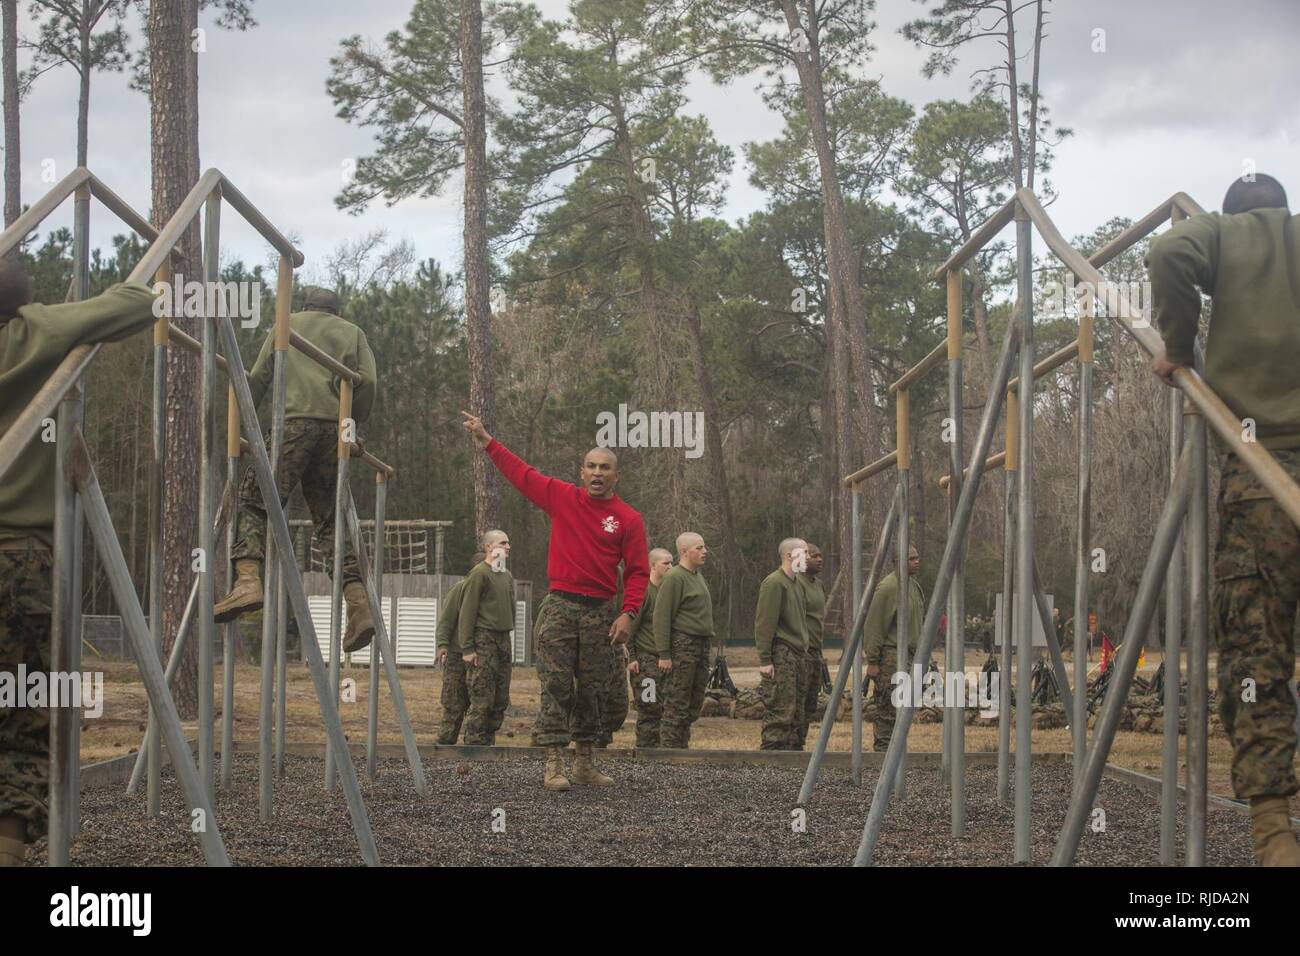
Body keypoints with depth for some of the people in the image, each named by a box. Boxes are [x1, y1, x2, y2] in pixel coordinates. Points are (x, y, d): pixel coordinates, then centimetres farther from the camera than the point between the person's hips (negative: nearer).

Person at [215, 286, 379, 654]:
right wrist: (353, 423, 20)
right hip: (335, 430, 3)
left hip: (294, 421, -3)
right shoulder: (352, 332, 26)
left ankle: (247, 579, -29)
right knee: (331, 517, 6)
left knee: (256, 502, -6)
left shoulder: (287, 324, 23)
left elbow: (258, 378, 12)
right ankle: (358, 603, -7)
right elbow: (368, 381, 9)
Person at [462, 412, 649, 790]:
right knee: (556, 685, -6)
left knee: (589, 689, 8)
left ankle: (584, 763, 17)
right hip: (559, 606, 0)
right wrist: (486, 442, 14)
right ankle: (554, 764, -6)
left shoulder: (629, 519, 1)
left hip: (600, 612, 0)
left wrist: (629, 613, -12)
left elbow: (637, 571, 0)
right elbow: (521, 473, 13)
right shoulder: (562, 498, 5)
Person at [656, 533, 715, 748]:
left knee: (694, 705, 11)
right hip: (682, 646, -9)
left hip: (701, 646, 9)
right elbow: (662, 617, -15)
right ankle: (671, 749, -6)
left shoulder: (699, 577, 19)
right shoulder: (674, 578, -10)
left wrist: (707, 646, 15)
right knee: (677, 705, -8)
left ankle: (682, 747, 16)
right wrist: (664, 654, -19)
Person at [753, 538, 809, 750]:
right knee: (779, 711, -11)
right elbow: (764, 623, -15)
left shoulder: (796, 585, 20)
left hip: (797, 656, 10)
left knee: (794, 710, 11)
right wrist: (765, 659, -19)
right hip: (781, 655, -10)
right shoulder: (774, 583, -10)